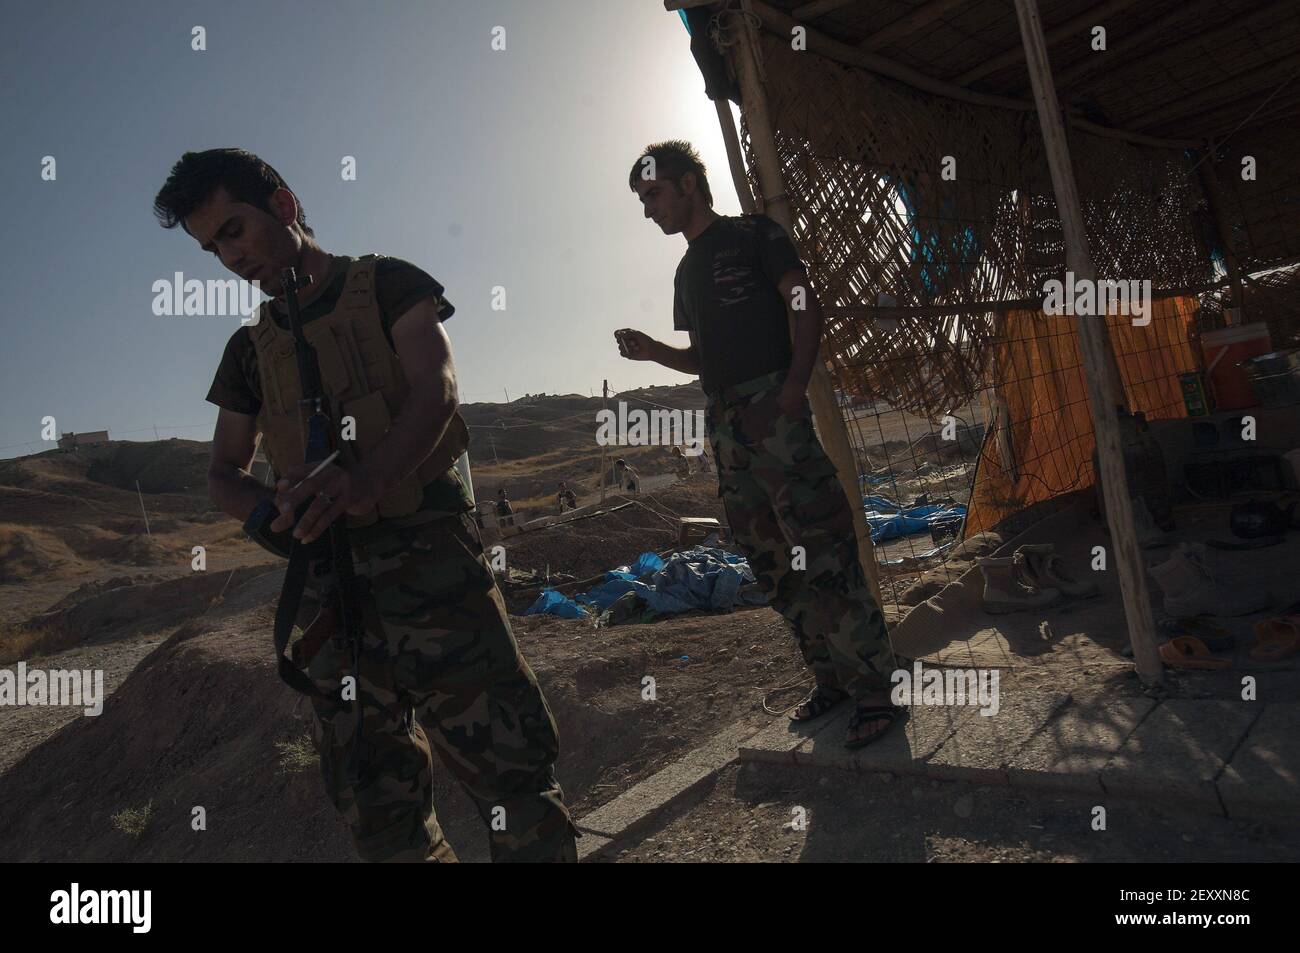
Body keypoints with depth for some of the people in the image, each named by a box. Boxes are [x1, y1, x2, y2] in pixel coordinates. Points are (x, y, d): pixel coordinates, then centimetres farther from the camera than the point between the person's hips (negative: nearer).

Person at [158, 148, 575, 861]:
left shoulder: (388, 285, 8)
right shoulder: (251, 349, 21)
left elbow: (437, 388, -8)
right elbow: (224, 473, 19)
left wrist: (367, 479, -28)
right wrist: (275, 507, -6)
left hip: (430, 562, -4)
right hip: (326, 583, 5)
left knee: (514, 773, -9)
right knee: (378, 808, 7)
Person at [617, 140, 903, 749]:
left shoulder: (752, 235, 4)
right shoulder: (687, 271, 24)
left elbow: (806, 308, -6)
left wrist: (795, 383, -20)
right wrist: (653, 351, 8)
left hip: (772, 409, -7)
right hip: (724, 422, 8)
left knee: (822, 551, -11)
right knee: (773, 563, 7)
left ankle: (876, 688, -2)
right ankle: (832, 678, 18)